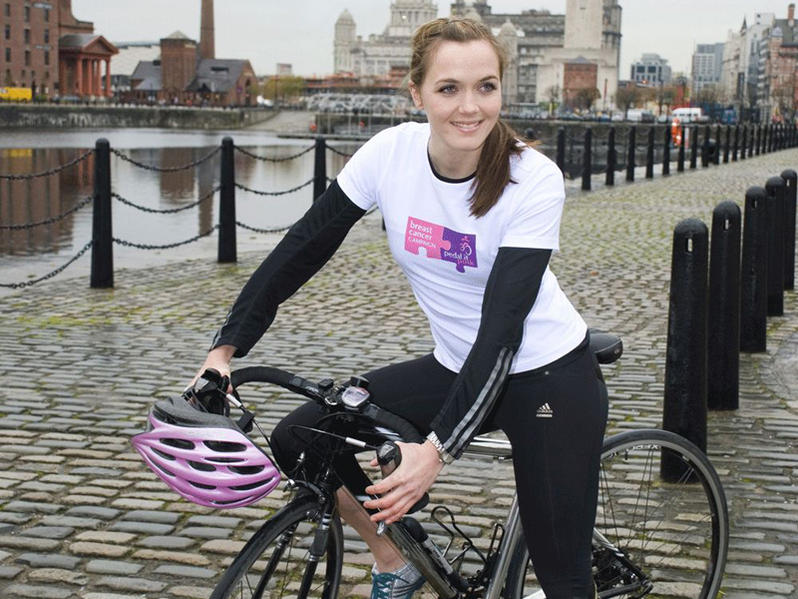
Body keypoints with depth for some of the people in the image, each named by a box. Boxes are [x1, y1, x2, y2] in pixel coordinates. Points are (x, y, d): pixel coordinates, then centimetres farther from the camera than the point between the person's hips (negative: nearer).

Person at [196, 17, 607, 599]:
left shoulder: (535, 180, -23)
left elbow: (503, 326, -27)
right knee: (299, 441, -7)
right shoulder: (391, 153, -12)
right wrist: (225, 349, -11)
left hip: (549, 375, -4)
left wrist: (437, 449, -34)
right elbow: (302, 248, -5)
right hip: (455, 367, 5)